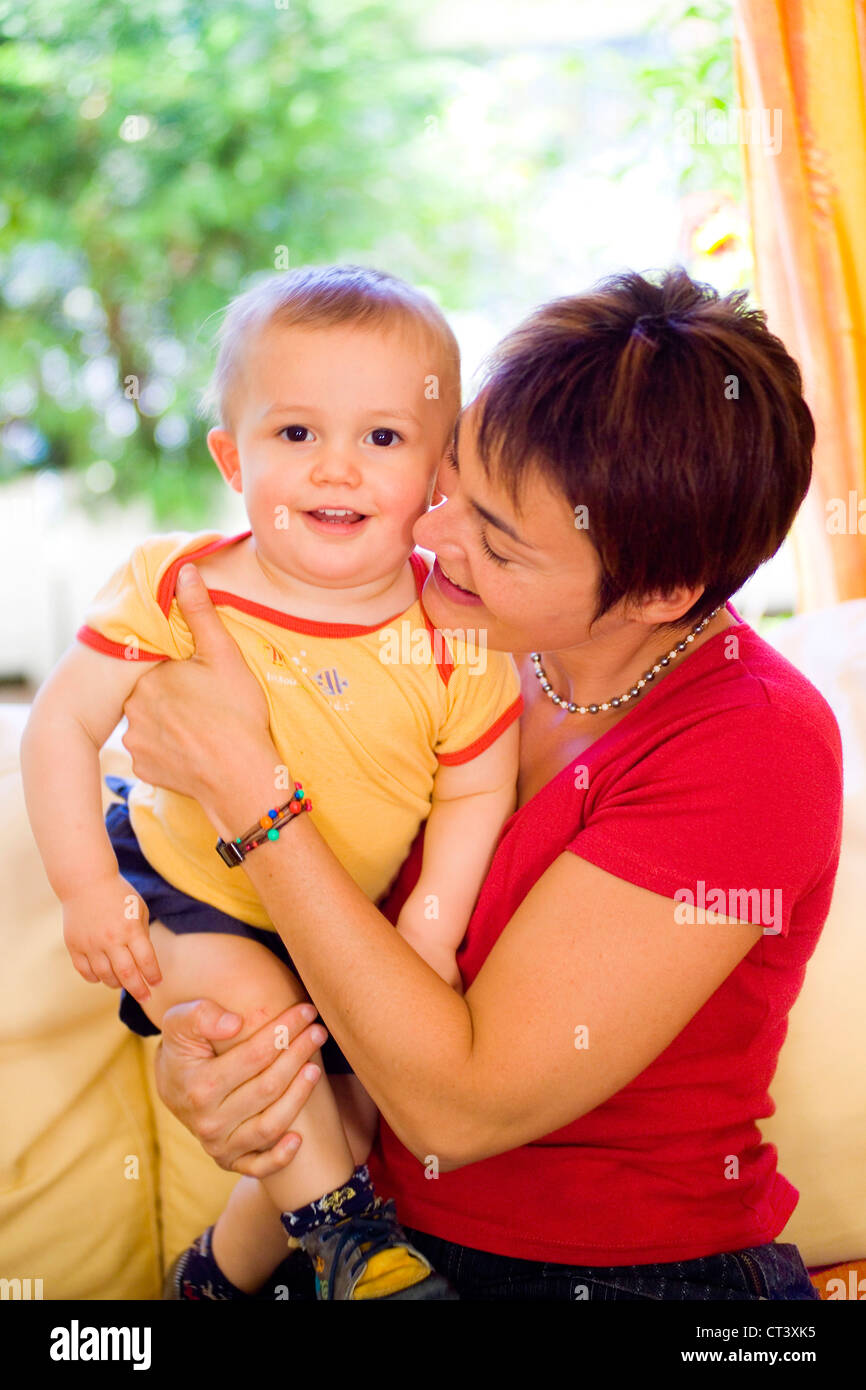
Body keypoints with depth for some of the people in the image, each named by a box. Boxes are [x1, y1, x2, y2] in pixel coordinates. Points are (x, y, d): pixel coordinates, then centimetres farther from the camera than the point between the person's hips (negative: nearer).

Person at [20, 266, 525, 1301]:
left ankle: (223, 1270, 42)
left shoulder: (456, 634, -20)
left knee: (339, 1122, 12)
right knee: (253, 1001, -30)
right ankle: (346, 1231, -3)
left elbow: (476, 789, -10)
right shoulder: (179, 588, -22)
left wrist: (430, 925, -19)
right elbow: (63, 722, -15)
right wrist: (84, 884, -19)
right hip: (182, 888, -2)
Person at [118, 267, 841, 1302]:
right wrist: (193, 1044, -15)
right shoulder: (461, 636, -4)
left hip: (636, 1267, -5)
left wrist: (240, 777, -21)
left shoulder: (755, 748, -20)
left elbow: (458, 1106, -22)